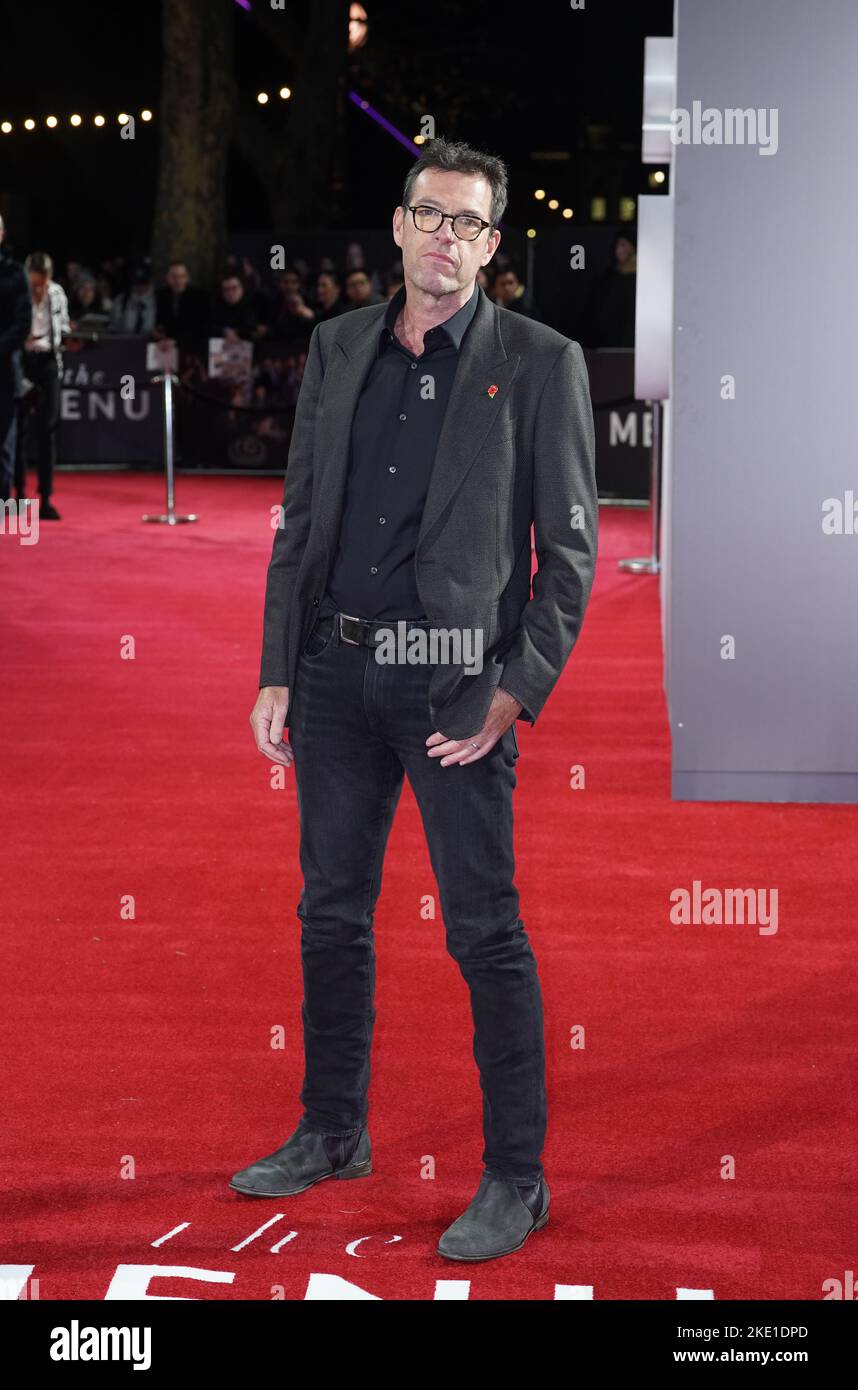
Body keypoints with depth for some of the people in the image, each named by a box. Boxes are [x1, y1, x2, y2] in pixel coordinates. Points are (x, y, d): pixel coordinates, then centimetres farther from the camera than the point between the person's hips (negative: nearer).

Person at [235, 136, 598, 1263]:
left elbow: (569, 547, -4)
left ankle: (517, 1177, 11)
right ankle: (334, 1132, 32)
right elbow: (299, 520, 12)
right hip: (336, 673, 5)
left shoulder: (539, 364, -3)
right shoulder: (337, 349, 10)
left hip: (454, 679, -5)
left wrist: (515, 694, -12)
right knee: (331, 913, 15)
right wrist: (277, 674, 7)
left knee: (485, 932, -1)